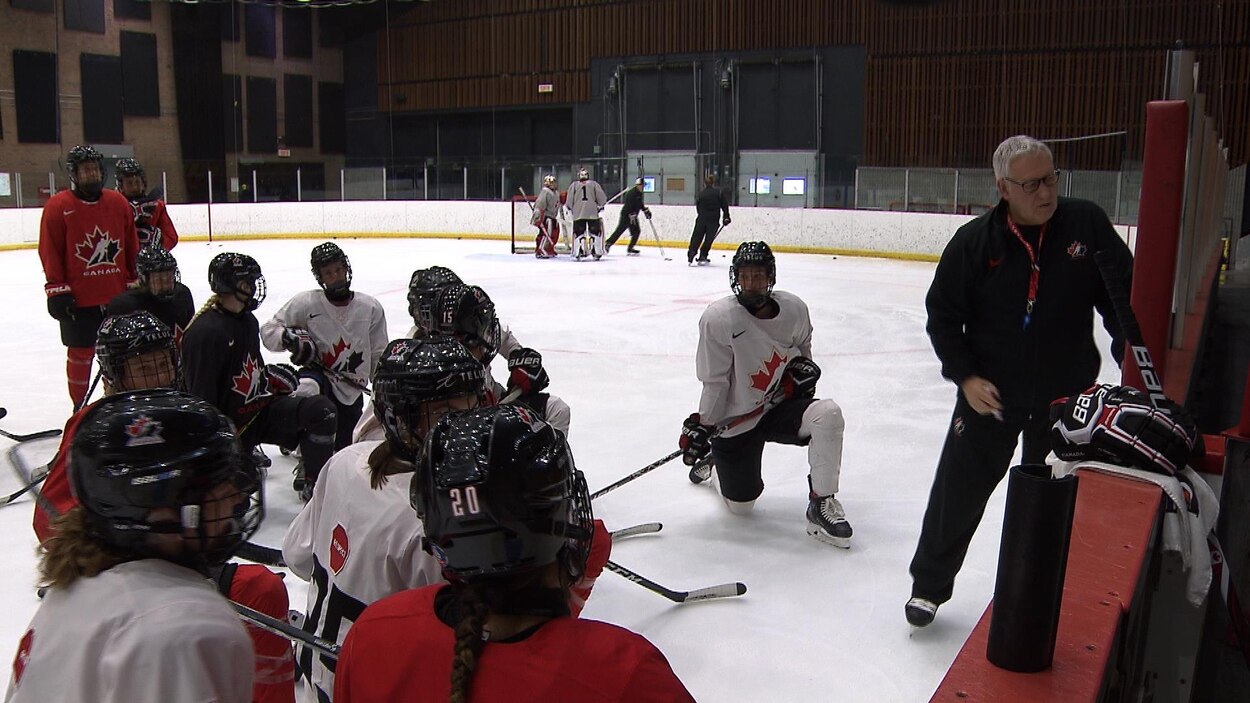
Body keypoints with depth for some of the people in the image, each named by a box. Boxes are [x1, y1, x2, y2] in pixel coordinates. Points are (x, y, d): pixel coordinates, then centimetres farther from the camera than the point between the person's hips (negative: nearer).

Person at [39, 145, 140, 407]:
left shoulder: (118, 202, 4)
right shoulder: (58, 206, -5)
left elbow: (132, 248, 9)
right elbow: (50, 253, -6)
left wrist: (135, 282, 9)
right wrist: (56, 290, -9)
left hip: (118, 295, 3)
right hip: (78, 299, -3)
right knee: (80, 353, 6)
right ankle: (79, 406, 20)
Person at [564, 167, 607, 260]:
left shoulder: (574, 185, 10)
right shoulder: (594, 184, 9)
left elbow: (569, 202, 5)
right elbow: (602, 198, 4)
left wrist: (571, 209, 23)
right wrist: (600, 206, 22)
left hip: (578, 213, 1)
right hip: (592, 212, -1)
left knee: (578, 233, 5)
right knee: (595, 232, 7)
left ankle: (578, 253, -1)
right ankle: (597, 253, 4)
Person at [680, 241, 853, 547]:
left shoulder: (794, 308, -8)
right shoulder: (719, 318, -19)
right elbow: (714, 382, -13)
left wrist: (804, 367, -2)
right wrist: (701, 428, -13)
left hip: (782, 407, 3)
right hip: (736, 419, -3)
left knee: (828, 415, -29)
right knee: (740, 506, 4)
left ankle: (821, 505, -15)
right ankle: (716, 457, 39)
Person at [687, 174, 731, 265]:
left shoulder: (700, 193, 4)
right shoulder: (719, 192, 1)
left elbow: (698, 207, 8)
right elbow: (724, 205, -1)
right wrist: (726, 217, 4)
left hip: (701, 220, 1)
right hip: (713, 220, -1)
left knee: (696, 237, 7)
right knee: (709, 239, 8)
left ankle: (690, 256, -2)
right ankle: (702, 257, 7)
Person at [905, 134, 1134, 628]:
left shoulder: (1087, 226, -8)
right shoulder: (975, 242, -10)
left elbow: (1123, 296, 0)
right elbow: (942, 314, -2)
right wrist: (965, 376, -10)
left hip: (1066, 394, 1)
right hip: (988, 392, -1)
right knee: (958, 491, 4)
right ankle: (929, 585, 23)